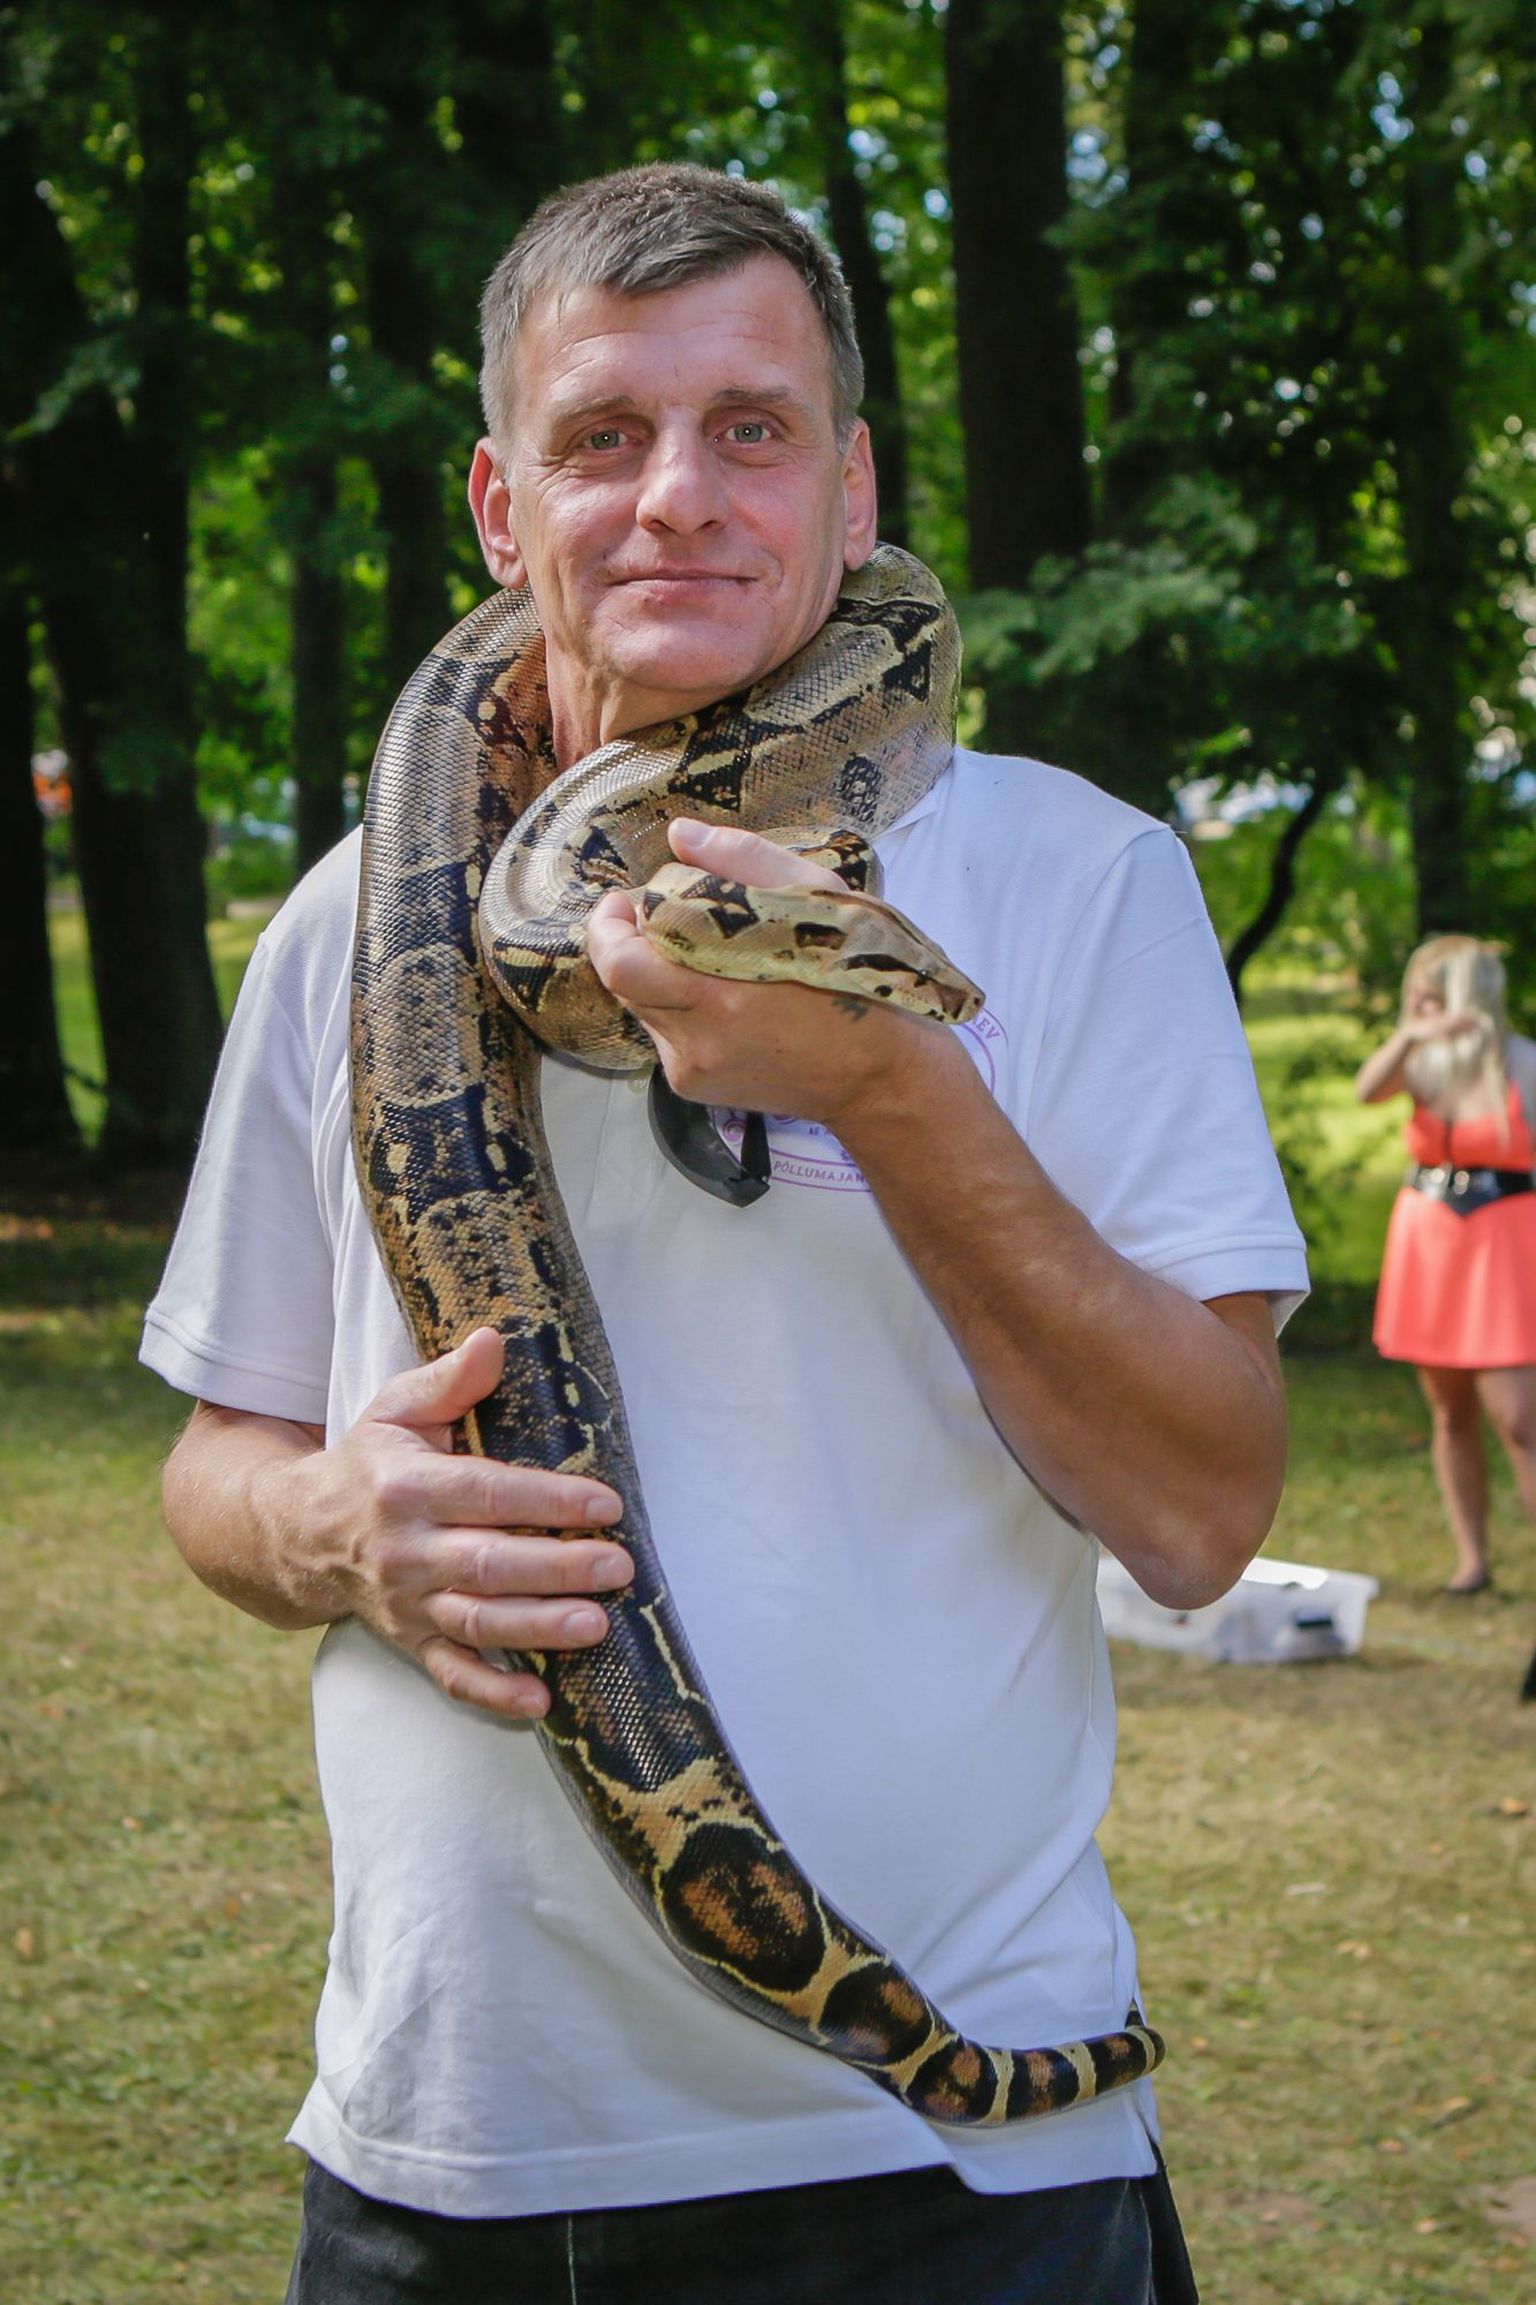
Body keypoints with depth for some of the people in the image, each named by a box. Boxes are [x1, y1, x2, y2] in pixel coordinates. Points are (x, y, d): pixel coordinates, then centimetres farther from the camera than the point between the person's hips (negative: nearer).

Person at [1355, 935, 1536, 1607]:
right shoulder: (1426, 1059, 6)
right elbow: (1368, 1089, -15)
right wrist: (1409, 1035, -31)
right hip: (1426, 1243, 5)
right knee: (1451, 1415, 8)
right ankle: (1472, 1558, 16)